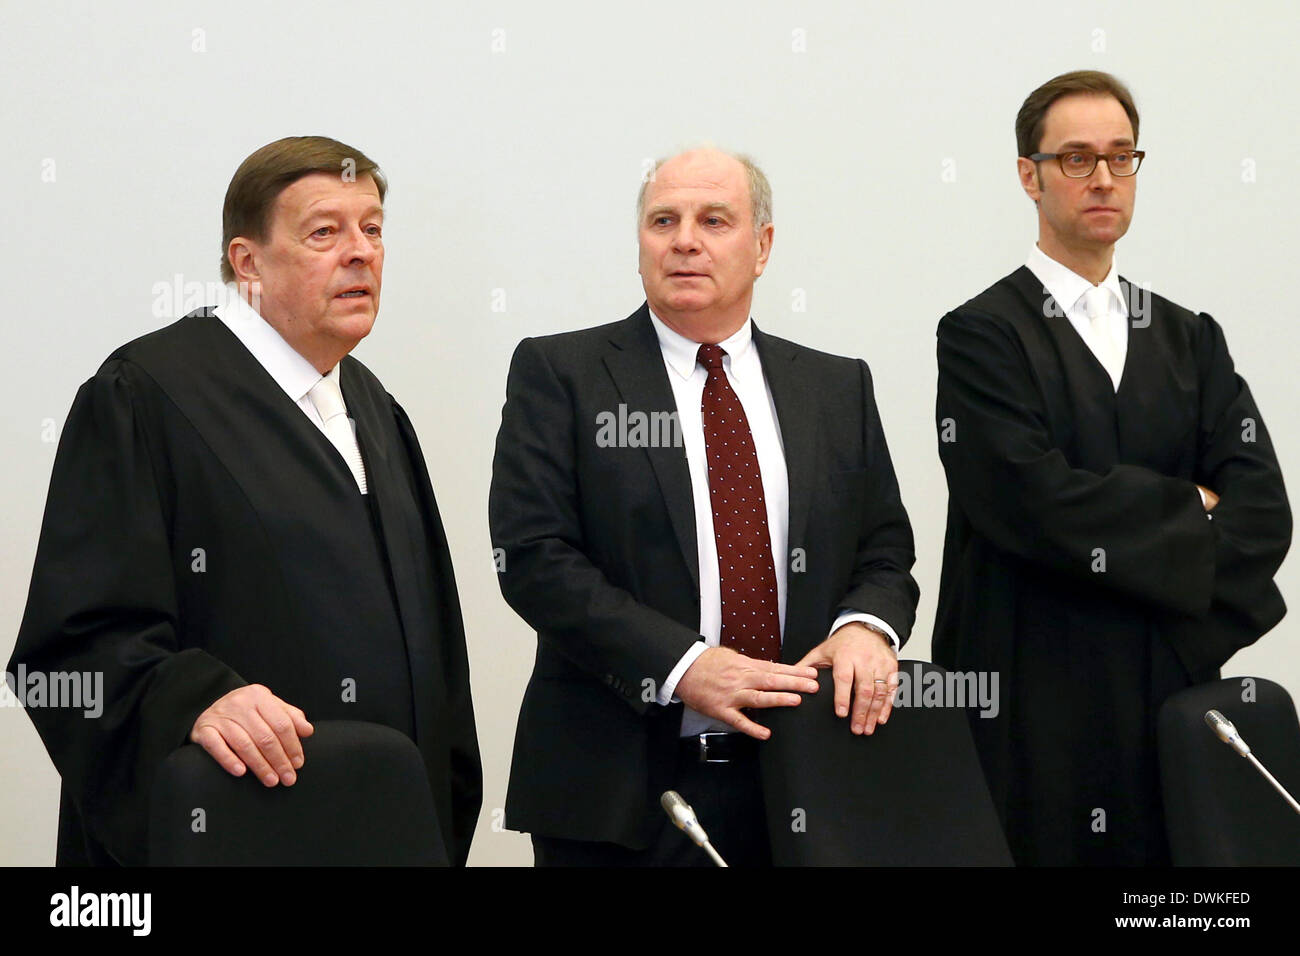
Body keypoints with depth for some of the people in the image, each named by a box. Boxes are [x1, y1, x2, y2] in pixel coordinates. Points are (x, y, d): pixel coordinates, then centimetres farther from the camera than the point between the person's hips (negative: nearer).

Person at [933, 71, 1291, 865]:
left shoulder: (1190, 339, 13)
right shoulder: (982, 336, -3)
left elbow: (1263, 514, 1)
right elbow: (1039, 507, -17)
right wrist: (1189, 510, -4)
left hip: (1173, 700, 5)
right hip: (1032, 708, -4)